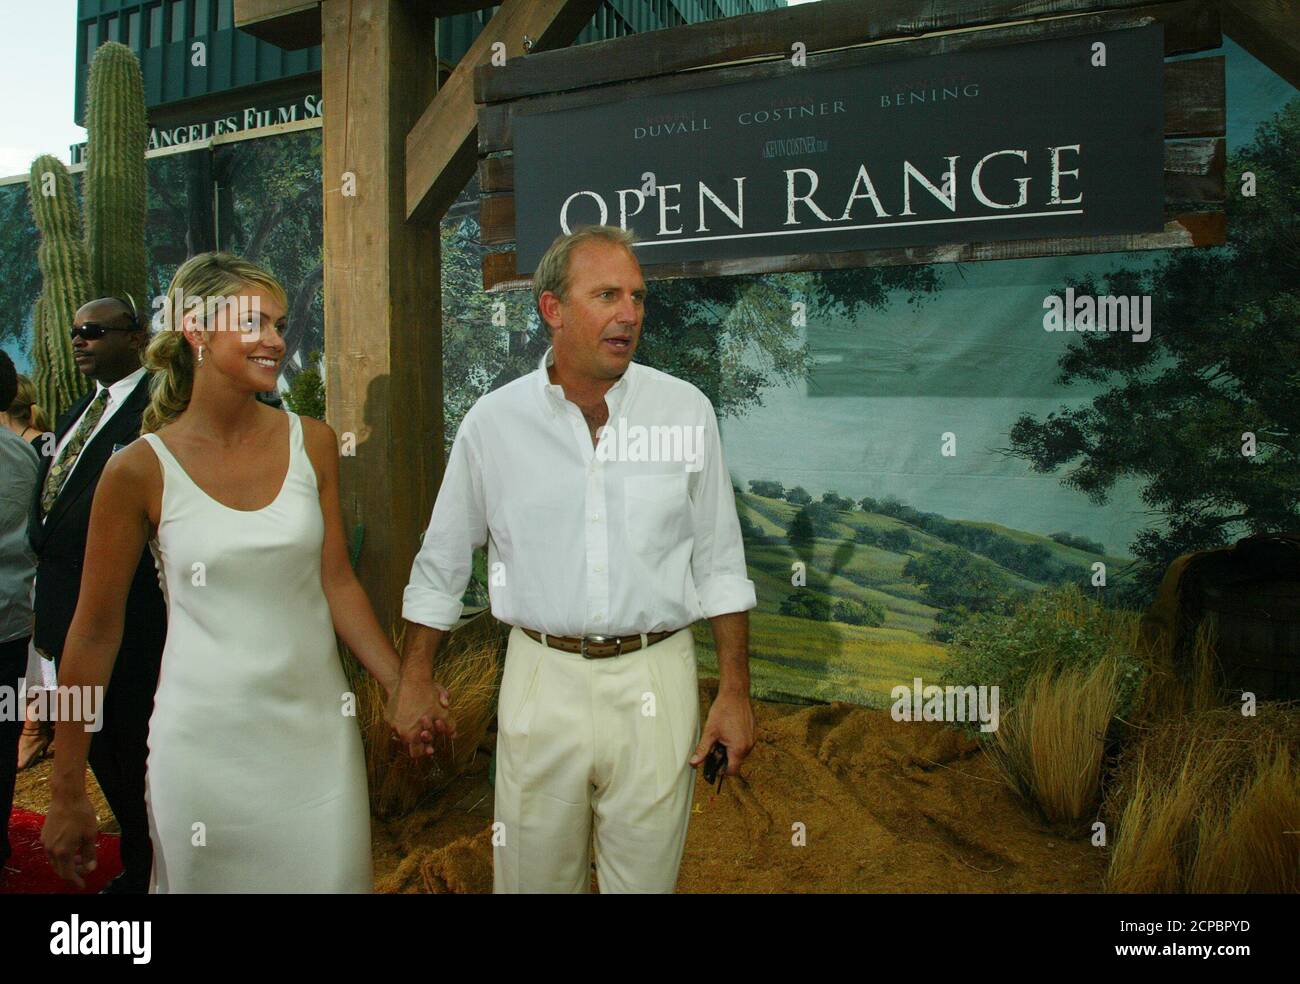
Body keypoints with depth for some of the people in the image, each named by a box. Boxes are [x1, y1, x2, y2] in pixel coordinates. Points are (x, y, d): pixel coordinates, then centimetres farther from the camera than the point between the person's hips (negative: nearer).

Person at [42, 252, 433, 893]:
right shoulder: (141, 469, -9)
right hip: (206, 739, -2)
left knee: (333, 876, 12)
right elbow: (94, 633, -2)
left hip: (317, 728, 3)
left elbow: (336, 582, 5)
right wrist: (67, 794, 3)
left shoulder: (312, 443, -1)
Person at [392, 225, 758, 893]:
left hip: (654, 682, 0)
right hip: (540, 680, 1)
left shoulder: (686, 410, -2)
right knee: (534, 876, 15)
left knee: (645, 877, 13)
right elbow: (441, 560, 8)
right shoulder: (493, 421, -2)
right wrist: (415, 680, 11)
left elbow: (719, 561, 3)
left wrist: (735, 690, 1)